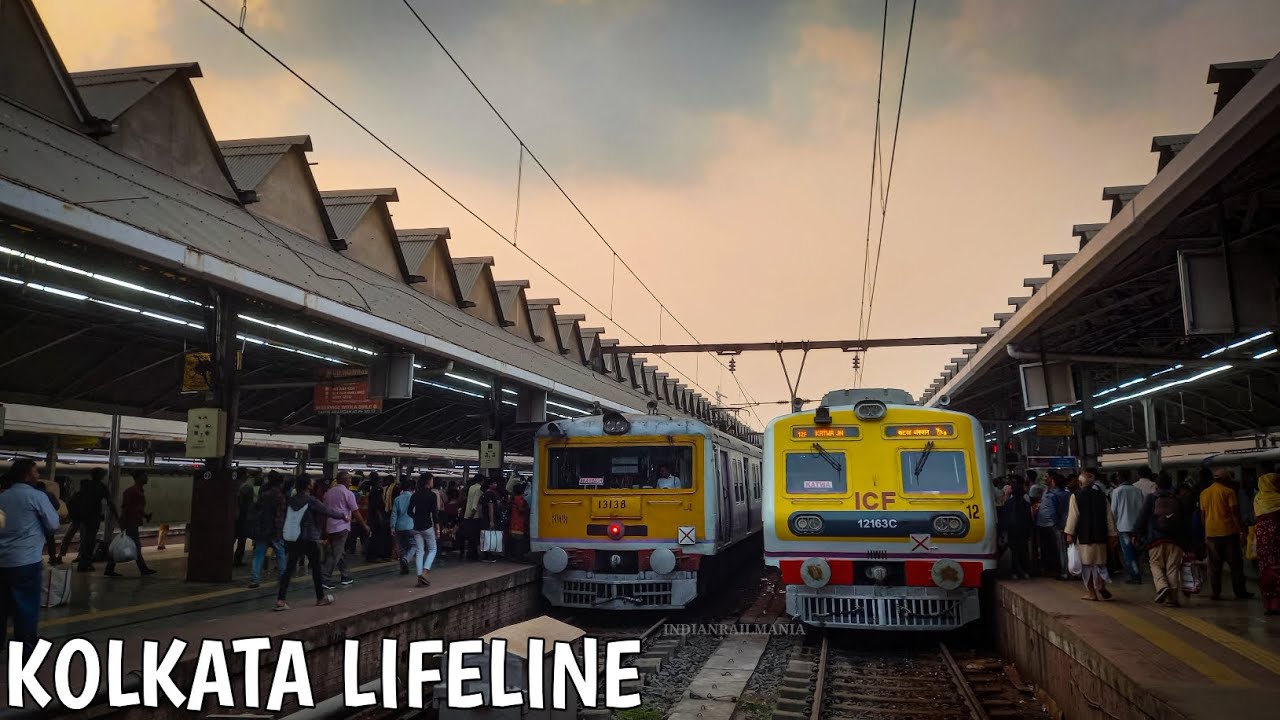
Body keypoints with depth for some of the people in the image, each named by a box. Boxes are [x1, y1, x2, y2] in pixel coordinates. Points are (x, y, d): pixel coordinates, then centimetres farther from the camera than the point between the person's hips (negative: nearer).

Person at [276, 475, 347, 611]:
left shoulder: (292, 500, 7)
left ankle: (280, 600, -4)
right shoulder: (311, 501, -11)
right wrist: (344, 516, 8)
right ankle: (321, 597, 21)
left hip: (292, 539, 6)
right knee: (316, 567, 9)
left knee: (290, 568, 5)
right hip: (309, 539, -6)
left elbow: (286, 518, 12)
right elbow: (327, 511, -5)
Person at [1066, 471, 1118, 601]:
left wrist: (1070, 533, -4)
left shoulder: (1076, 496, -6)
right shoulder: (1101, 495, 5)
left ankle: (1092, 593, 6)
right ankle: (1101, 585, -5)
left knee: (1087, 564, 5)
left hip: (1084, 536, -3)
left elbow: (1073, 516, -8)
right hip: (1100, 535, 3)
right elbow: (1109, 516, 6)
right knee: (1099, 562, 15)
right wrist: (1112, 534, 11)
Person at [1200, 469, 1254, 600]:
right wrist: (1241, 528, -5)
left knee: (1214, 565, 6)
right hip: (1228, 531, -4)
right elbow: (1235, 512, -10)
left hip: (1211, 532, 4)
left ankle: (1216, 593, 4)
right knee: (1235, 563, 6)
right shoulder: (1228, 491, -4)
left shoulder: (1204, 493, 10)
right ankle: (1240, 592, 7)